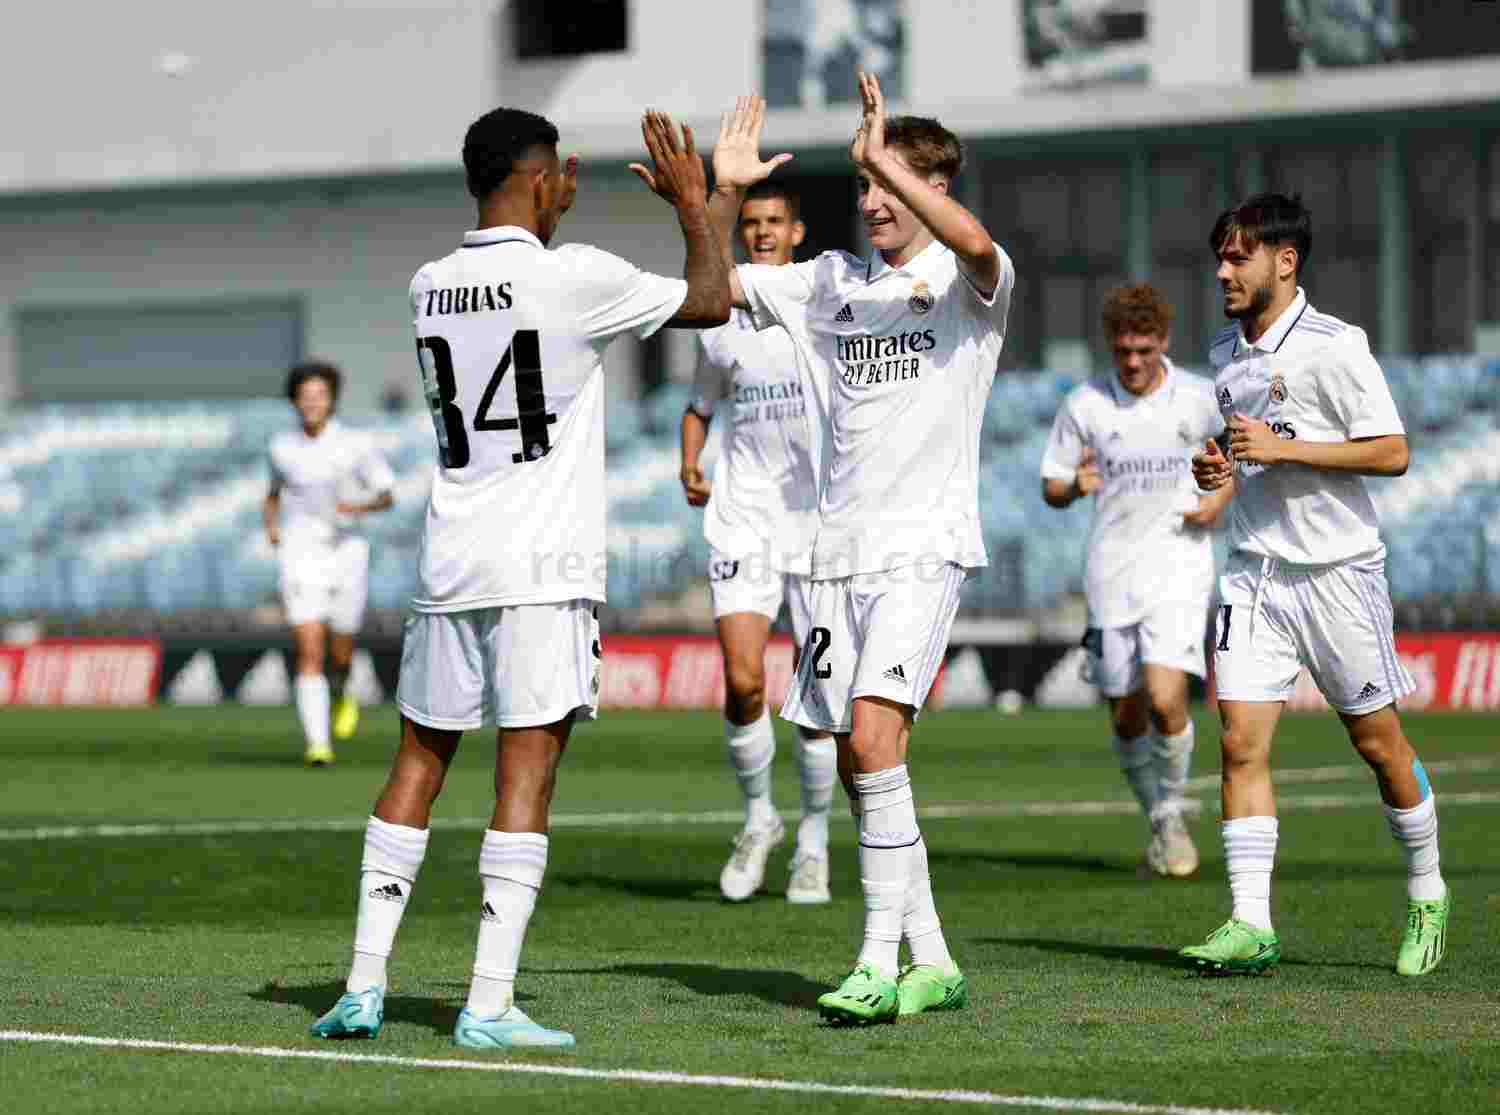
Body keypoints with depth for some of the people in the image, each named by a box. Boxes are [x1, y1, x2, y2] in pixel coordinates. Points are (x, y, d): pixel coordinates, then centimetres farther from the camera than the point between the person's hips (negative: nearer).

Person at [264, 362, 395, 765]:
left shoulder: (356, 444, -4)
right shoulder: (282, 447, 4)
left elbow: (387, 496, 0)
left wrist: (362, 506, -22)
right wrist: (271, 524, 2)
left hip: (346, 552, 0)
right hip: (300, 555, 0)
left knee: (340, 654, 10)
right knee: (310, 653, -14)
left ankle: (341, 694, 47)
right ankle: (317, 743, -15)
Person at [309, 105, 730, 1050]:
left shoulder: (430, 287, 8)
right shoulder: (573, 277, -9)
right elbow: (713, 301, 2)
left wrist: (550, 220, 41)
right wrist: (693, 200, 16)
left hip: (450, 564, 5)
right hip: (544, 570, -5)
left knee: (418, 763, 13)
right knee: (527, 774, -5)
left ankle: (364, 984, 10)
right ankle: (490, 1005, -9)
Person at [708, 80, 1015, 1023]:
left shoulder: (968, 282, -3)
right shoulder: (833, 281, 14)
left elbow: (976, 245, -27)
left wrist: (890, 162, -25)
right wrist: (726, 192, 0)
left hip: (925, 545, -7)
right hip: (840, 548, 7)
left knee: (874, 739, -20)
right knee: (860, 762, 6)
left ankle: (881, 967, -19)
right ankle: (931, 963, 16)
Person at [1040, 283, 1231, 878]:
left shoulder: (1199, 399, -2)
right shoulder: (1084, 404, -1)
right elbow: (1051, 488, 6)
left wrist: (1220, 497, -3)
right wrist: (1076, 484, -17)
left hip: (1179, 566, -2)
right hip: (1111, 571, 2)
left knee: (1166, 701, -19)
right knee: (1127, 718, 5)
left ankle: (1173, 815, 4)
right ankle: (1158, 823, 28)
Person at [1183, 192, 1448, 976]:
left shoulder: (1335, 345, -11)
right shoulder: (1225, 354, 10)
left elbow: (1391, 453, -15)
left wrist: (1282, 448, -20)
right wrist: (1221, 468, 4)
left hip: (1338, 568, -5)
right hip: (1253, 571, 5)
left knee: (1378, 742, 5)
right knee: (1241, 742, -8)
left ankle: (1427, 896, 25)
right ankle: (1250, 926, -9)